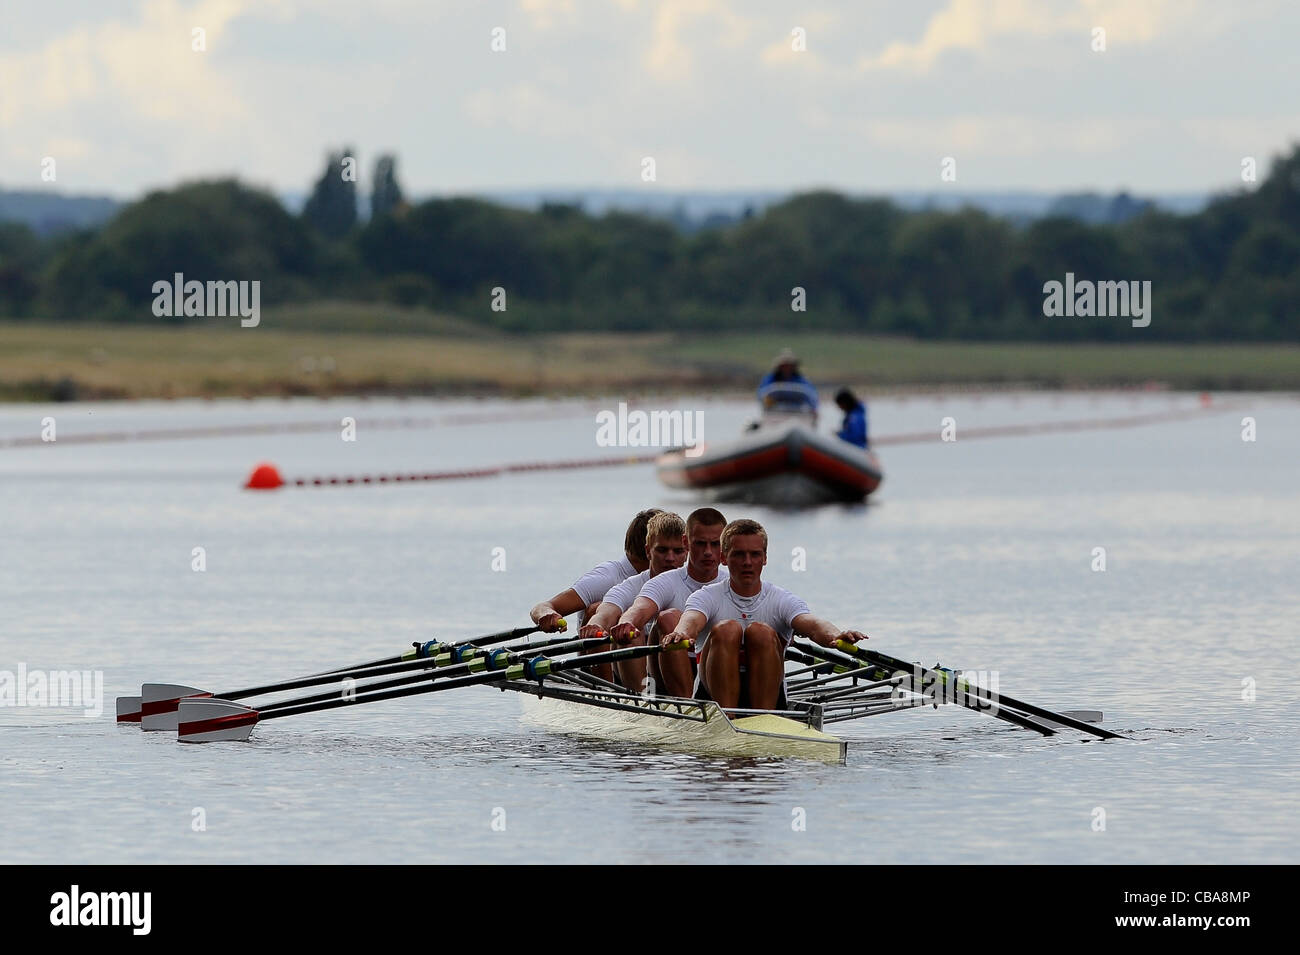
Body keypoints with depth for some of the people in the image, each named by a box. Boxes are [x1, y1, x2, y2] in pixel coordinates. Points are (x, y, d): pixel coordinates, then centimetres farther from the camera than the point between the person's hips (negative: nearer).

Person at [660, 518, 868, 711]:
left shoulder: (782, 600, 8)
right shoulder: (709, 597, 7)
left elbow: (810, 623, -14)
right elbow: (692, 619, -17)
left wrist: (835, 635, -39)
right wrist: (681, 633, -44)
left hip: (767, 694, 0)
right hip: (714, 693, 0)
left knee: (760, 632, -24)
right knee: (727, 629, -24)